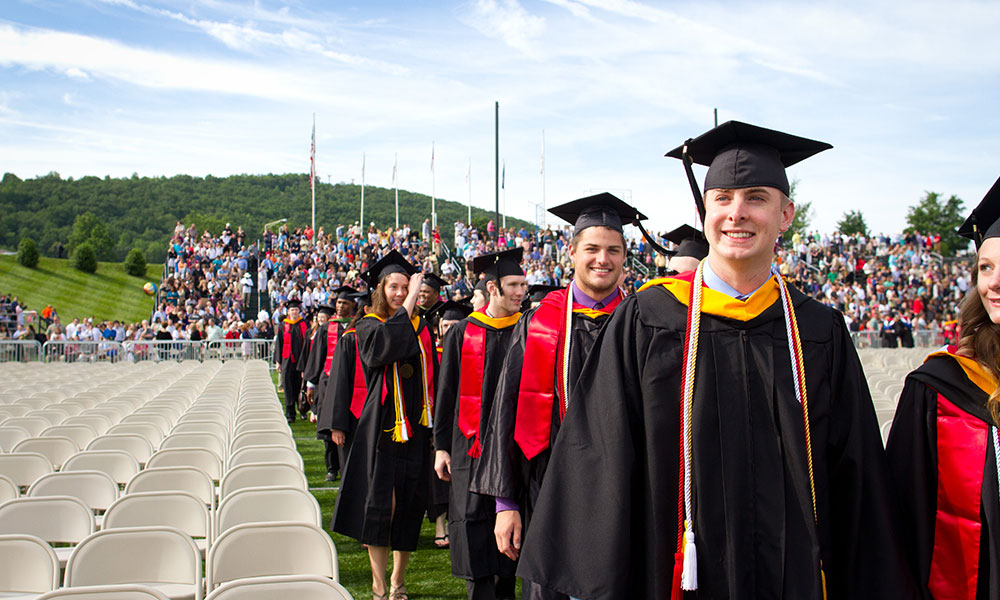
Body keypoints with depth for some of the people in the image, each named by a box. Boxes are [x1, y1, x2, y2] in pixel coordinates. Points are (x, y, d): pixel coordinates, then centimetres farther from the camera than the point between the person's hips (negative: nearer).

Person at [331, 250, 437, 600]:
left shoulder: (421, 328, 11)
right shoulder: (368, 326, 1)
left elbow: (433, 377, 12)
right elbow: (386, 343, -24)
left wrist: (435, 427, 4)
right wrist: (411, 299, -21)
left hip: (415, 429, 3)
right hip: (382, 428, -3)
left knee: (408, 507, 8)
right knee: (380, 505, -3)